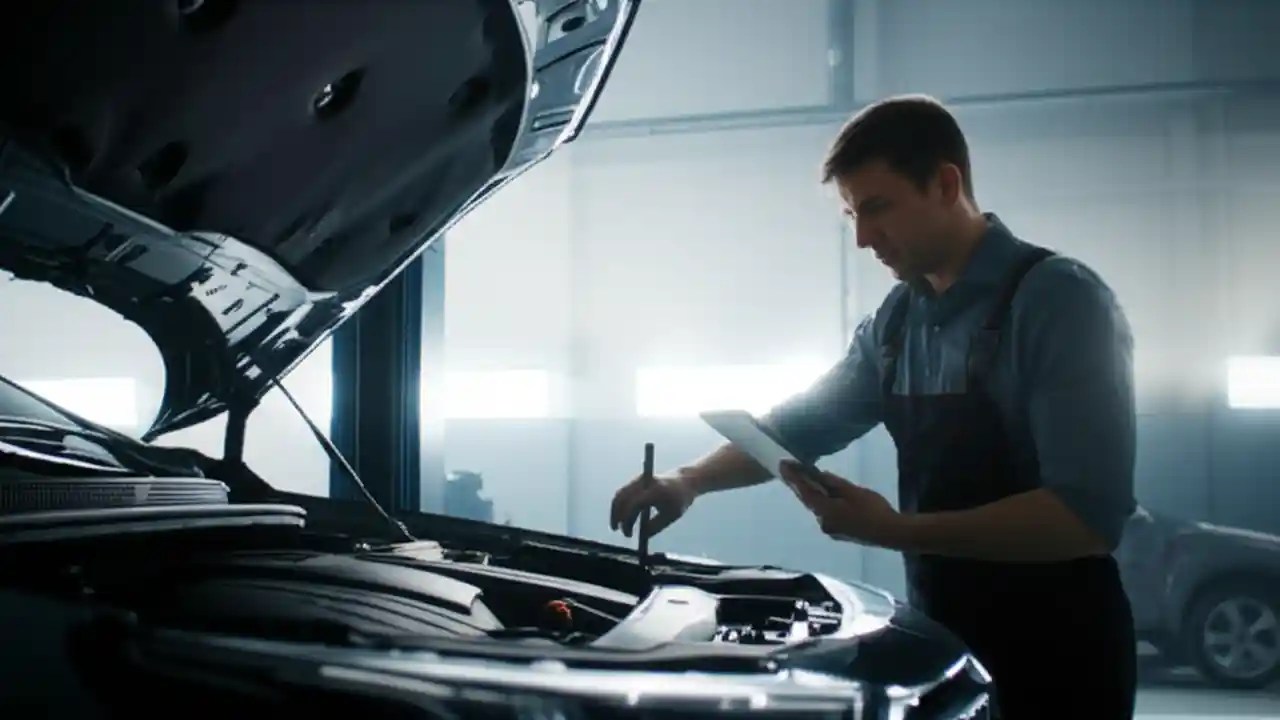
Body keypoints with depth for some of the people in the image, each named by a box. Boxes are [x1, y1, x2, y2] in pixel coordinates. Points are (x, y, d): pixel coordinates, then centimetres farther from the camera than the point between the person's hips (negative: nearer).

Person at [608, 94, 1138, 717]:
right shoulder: (896, 320, 7)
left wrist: (897, 530, -28)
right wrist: (690, 480, 2)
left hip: (1053, 657, -7)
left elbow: (1089, 516, -24)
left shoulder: (1058, 301, -16)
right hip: (946, 645, 7)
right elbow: (802, 424, 18)